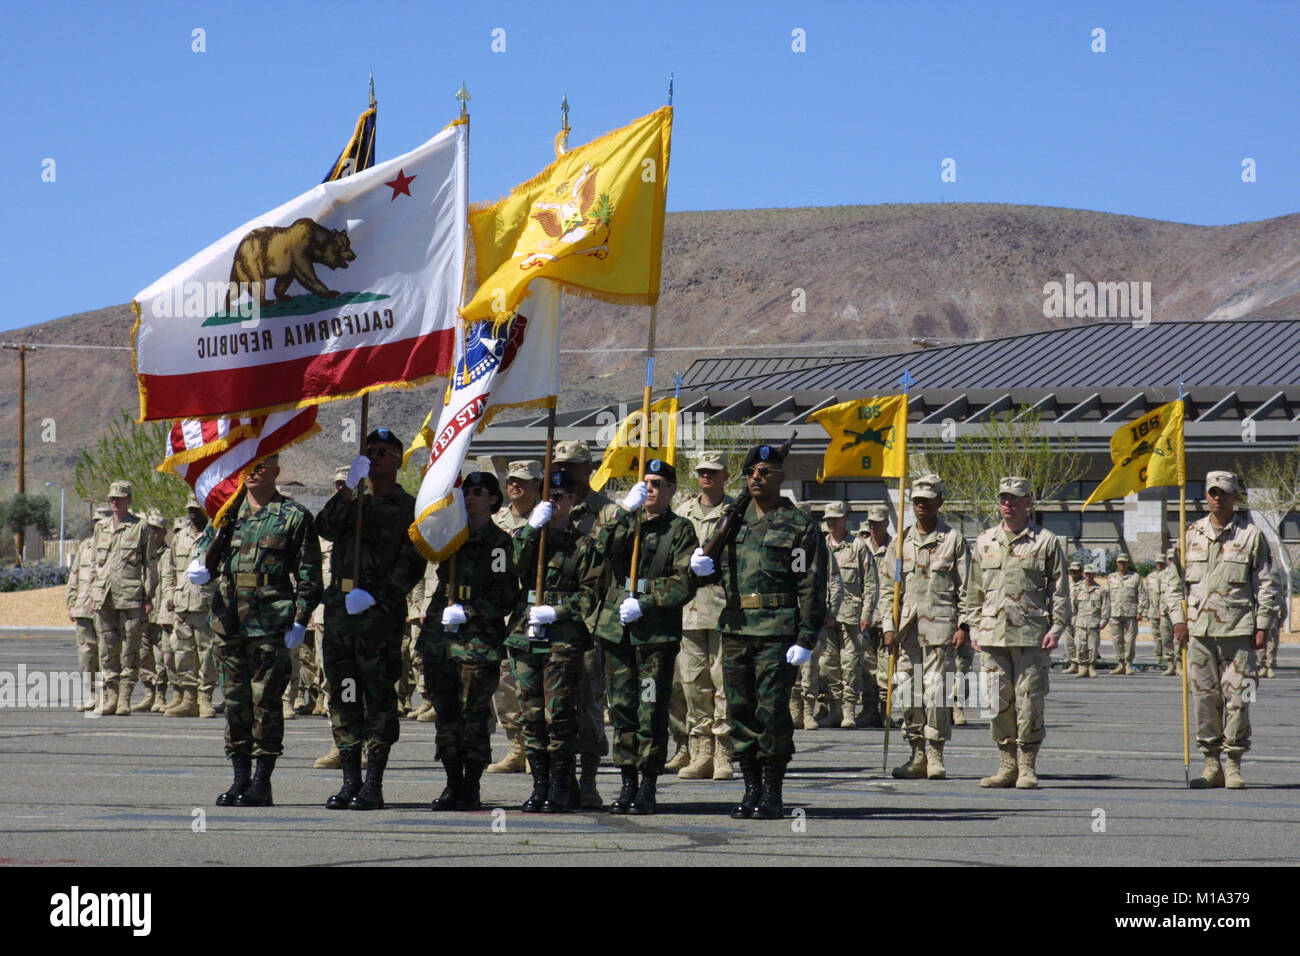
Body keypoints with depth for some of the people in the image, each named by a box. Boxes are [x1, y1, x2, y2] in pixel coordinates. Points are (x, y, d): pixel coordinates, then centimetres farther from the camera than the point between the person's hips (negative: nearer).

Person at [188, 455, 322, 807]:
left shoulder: (294, 516, 2)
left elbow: (308, 576, 0)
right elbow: (204, 547, 24)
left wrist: (299, 621, -8)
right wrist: (198, 568, -1)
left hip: (271, 624, -5)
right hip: (227, 620, 5)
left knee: (266, 700, -4)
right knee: (235, 699, 7)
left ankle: (262, 783, 1)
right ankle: (240, 779, 14)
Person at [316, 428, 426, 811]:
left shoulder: (409, 509, 4)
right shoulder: (354, 502, 20)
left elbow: (412, 566, -5)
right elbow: (325, 527, 0)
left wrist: (374, 595, -16)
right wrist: (348, 488, -12)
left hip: (380, 611, -5)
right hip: (339, 607, 5)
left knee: (379, 697, -6)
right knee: (343, 697, 5)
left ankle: (373, 784, -3)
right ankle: (350, 781, 10)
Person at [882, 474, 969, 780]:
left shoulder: (953, 539, 4)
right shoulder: (902, 541, 14)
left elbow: (966, 587, 3)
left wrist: (964, 625, -5)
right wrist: (889, 626, 6)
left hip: (940, 625, -4)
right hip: (907, 626, 4)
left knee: (935, 690, -9)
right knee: (908, 691, 3)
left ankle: (935, 755, -2)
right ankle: (918, 754, 10)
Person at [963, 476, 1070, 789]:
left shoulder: (1047, 542, 3)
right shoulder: (984, 542, 13)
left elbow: (1059, 590, 4)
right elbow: (974, 590, 18)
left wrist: (1056, 628, -4)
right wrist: (974, 627, 12)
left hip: (1032, 634, -4)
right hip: (993, 632, 4)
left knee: (1029, 701, -4)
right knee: (998, 701, 3)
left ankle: (1028, 767, 3)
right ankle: (1008, 765, 11)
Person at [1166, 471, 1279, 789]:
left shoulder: (1251, 535, 4)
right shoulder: (1192, 534, 11)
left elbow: (1265, 584, 5)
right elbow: (1176, 579, 15)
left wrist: (1263, 625, -1)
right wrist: (1178, 618, 5)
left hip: (1237, 629, -3)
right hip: (1199, 628, 3)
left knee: (1237, 696, -4)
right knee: (1205, 696, 3)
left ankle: (1234, 764, 4)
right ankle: (1211, 762, 10)